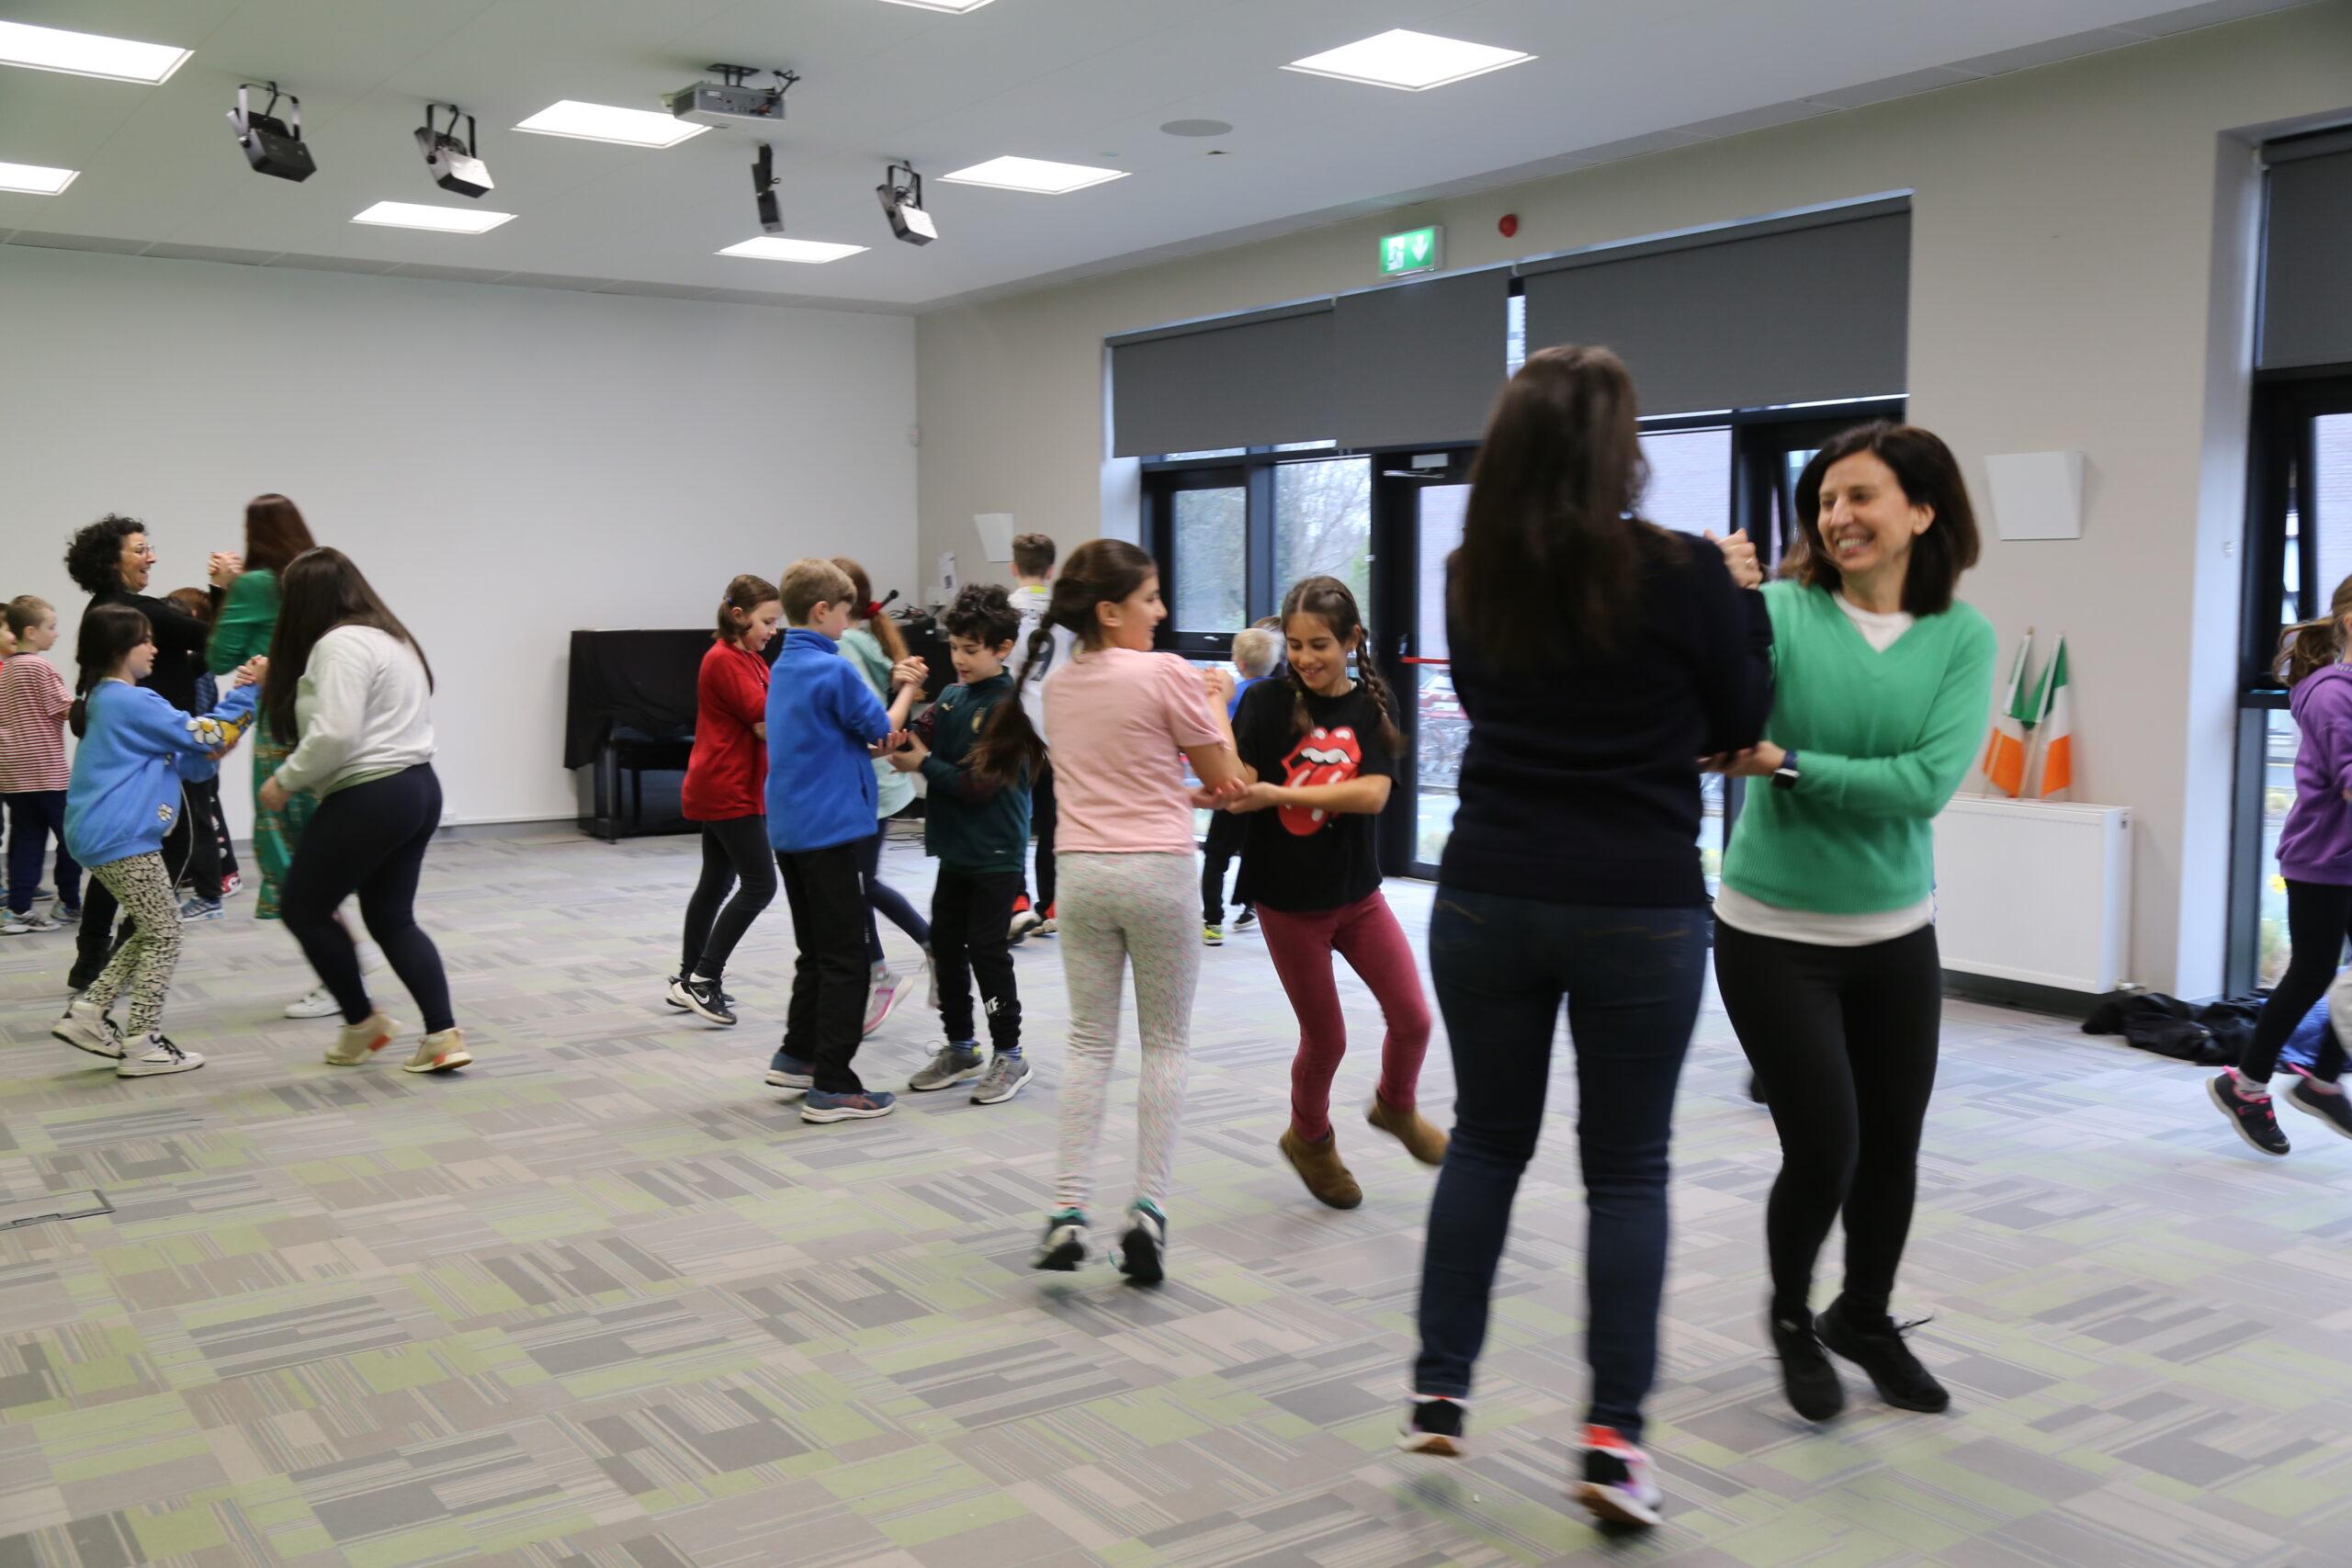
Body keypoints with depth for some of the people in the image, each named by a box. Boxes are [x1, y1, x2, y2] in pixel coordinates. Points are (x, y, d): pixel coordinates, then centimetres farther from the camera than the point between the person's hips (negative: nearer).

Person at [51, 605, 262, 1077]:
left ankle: (88, 1012, 17)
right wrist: (247, 692, -5)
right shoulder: (131, 703, -14)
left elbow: (185, 758, 16)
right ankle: (143, 1045, 0)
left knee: (152, 933, 19)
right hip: (124, 840, -10)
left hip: (105, 838, 10)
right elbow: (206, 736, -12)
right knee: (163, 936, -2)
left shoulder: (107, 700, 18)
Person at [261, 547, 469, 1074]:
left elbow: (333, 736, -24)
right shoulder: (390, 636, 17)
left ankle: (363, 1022, 17)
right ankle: (443, 1035, 5)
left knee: (302, 907, 8)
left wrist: (284, 781, -10)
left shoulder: (339, 644, -14)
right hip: (418, 789, 10)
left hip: (368, 799, -10)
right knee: (392, 918, 13)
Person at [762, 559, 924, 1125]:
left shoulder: (784, 667, 12)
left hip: (789, 829, 9)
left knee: (816, 951, 20)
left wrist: (893, 688, 7)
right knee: (845, 960, -3)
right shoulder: (832, 669, -16)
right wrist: (907, 692, 9)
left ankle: (797, 1056, 28)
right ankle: (831, 1087, -1)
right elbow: (883, 734, -7)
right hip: (831, 829, -9)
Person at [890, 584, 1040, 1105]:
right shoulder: (951, 697, 8)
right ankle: (959, 1048, 26)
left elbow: (981, 783, -19)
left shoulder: (1010, 707, -14)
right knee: (945, 945, 12)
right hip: (955, 848, 7)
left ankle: (1009, 1054, 12)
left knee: (988, 951, -2)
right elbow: (917, 741, -5)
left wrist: (925, 764, -14)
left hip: (995, 854, -7)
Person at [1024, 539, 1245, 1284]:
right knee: (1165, 1045, 7)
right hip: (1158, 871, -4)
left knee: (1089, 1042, 9)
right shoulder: (1166, 674, -10)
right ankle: (1147, 1210, 1)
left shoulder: (1059, 684, 10)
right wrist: (1217, 700, 16)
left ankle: (1068, 1210, 1)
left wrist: (1188, 794, 18)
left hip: (1081, 872, 4)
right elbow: (1223, 771, 0)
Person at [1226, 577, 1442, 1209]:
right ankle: (1310, 1139, 35)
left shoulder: (1372, 706, -4)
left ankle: (1396, 1106, 32)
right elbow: (1237, 789, -14)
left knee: (1412, 1018, 0)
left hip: (1357, 892, 2)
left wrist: (1278, 793, -26)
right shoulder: (1267, 701, -8)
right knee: (1325, 1039, 7)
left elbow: (1372, 794, -18)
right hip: (1288, 900, -2)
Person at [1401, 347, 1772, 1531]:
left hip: (1487, 898, 3)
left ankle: (1440, 1391, 21)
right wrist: (1741, 595, 15)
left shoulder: (1472, 578, 2)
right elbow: (1739, 722, 3)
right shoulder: (1683, 572, -11)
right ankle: (1614, 1434, 6)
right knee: (1626, 1167, 7)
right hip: (1639, 909, -3)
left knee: (1485, 1139, 17)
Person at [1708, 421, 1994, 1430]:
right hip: (1776, 934, -3)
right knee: (1822, 1150, -3)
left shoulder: (1962, 638, -4)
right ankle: (1791, 1317, 29)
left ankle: (1864, 1318, 42)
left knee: (1893, 1148, 14)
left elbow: (1928, 782, -15)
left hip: (1896, 935, 3)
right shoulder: (1781, 612, -10)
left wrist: (1787, 764, -21)